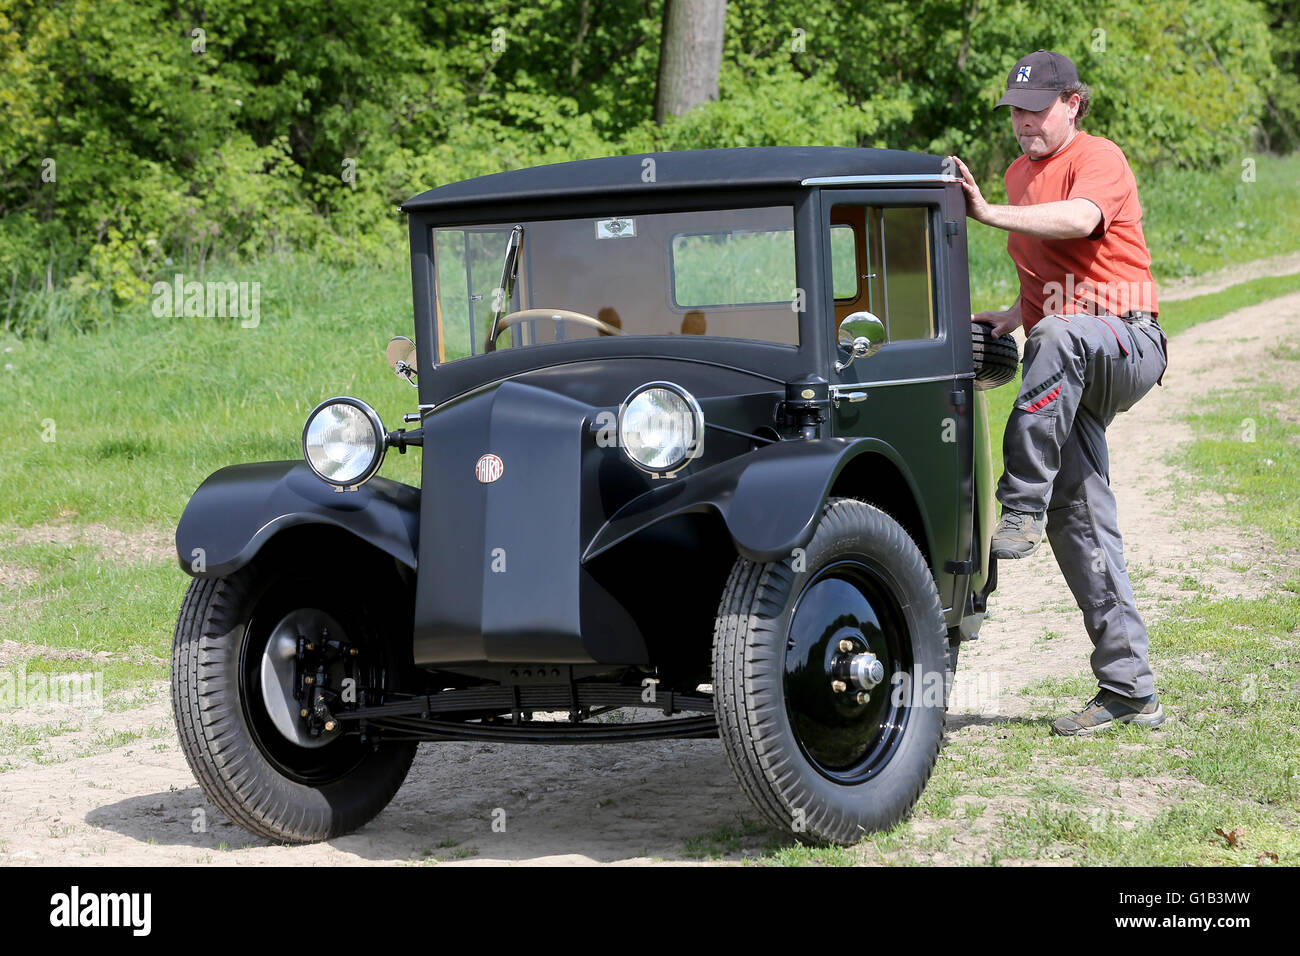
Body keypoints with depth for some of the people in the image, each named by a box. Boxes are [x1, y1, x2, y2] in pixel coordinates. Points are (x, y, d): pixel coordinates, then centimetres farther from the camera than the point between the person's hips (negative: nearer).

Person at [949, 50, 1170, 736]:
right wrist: (1007, 318, 13)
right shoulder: (1019, 174, 21)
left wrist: (988, 213, -33)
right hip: (1067, 372, 8)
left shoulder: (1098, 159, -5)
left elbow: (1078, 221, -29)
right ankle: (1129, 691, 3)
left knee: (1058, 337, -42)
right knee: (1079, 520, 0)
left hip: (1127, 343, -8)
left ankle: (1022, 508, -41)